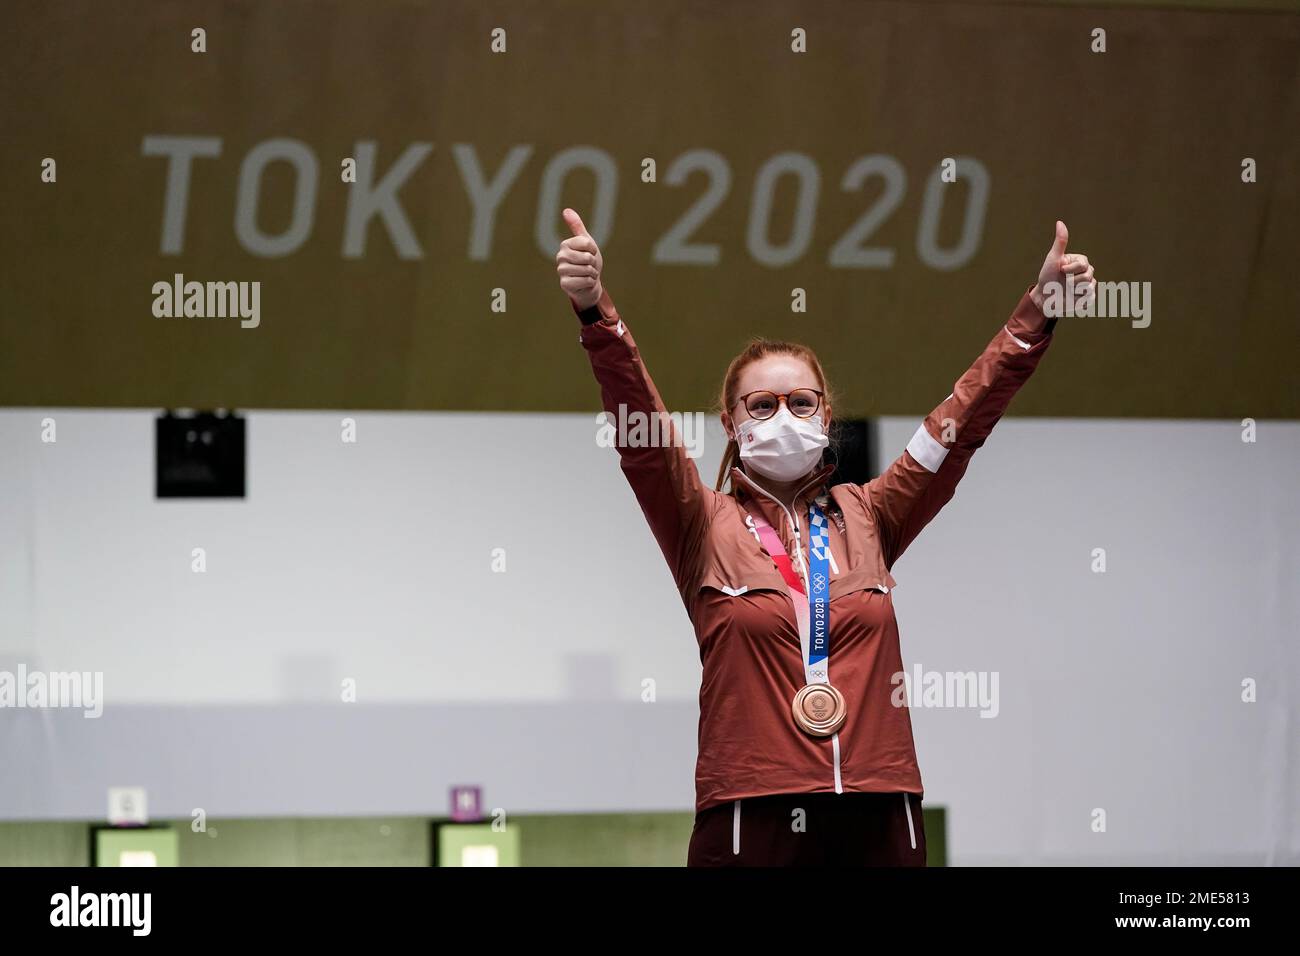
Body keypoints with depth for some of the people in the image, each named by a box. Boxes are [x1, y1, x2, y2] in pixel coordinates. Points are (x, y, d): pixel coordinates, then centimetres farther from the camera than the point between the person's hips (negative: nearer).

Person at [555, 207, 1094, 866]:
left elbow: (966, 417, 9)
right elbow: (641, 431, -9)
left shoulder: (865, 518, 13)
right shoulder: (706, 526, 6)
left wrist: (1037, 314, 0)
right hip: (753, 819, -2)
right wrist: (596, 314, -24)